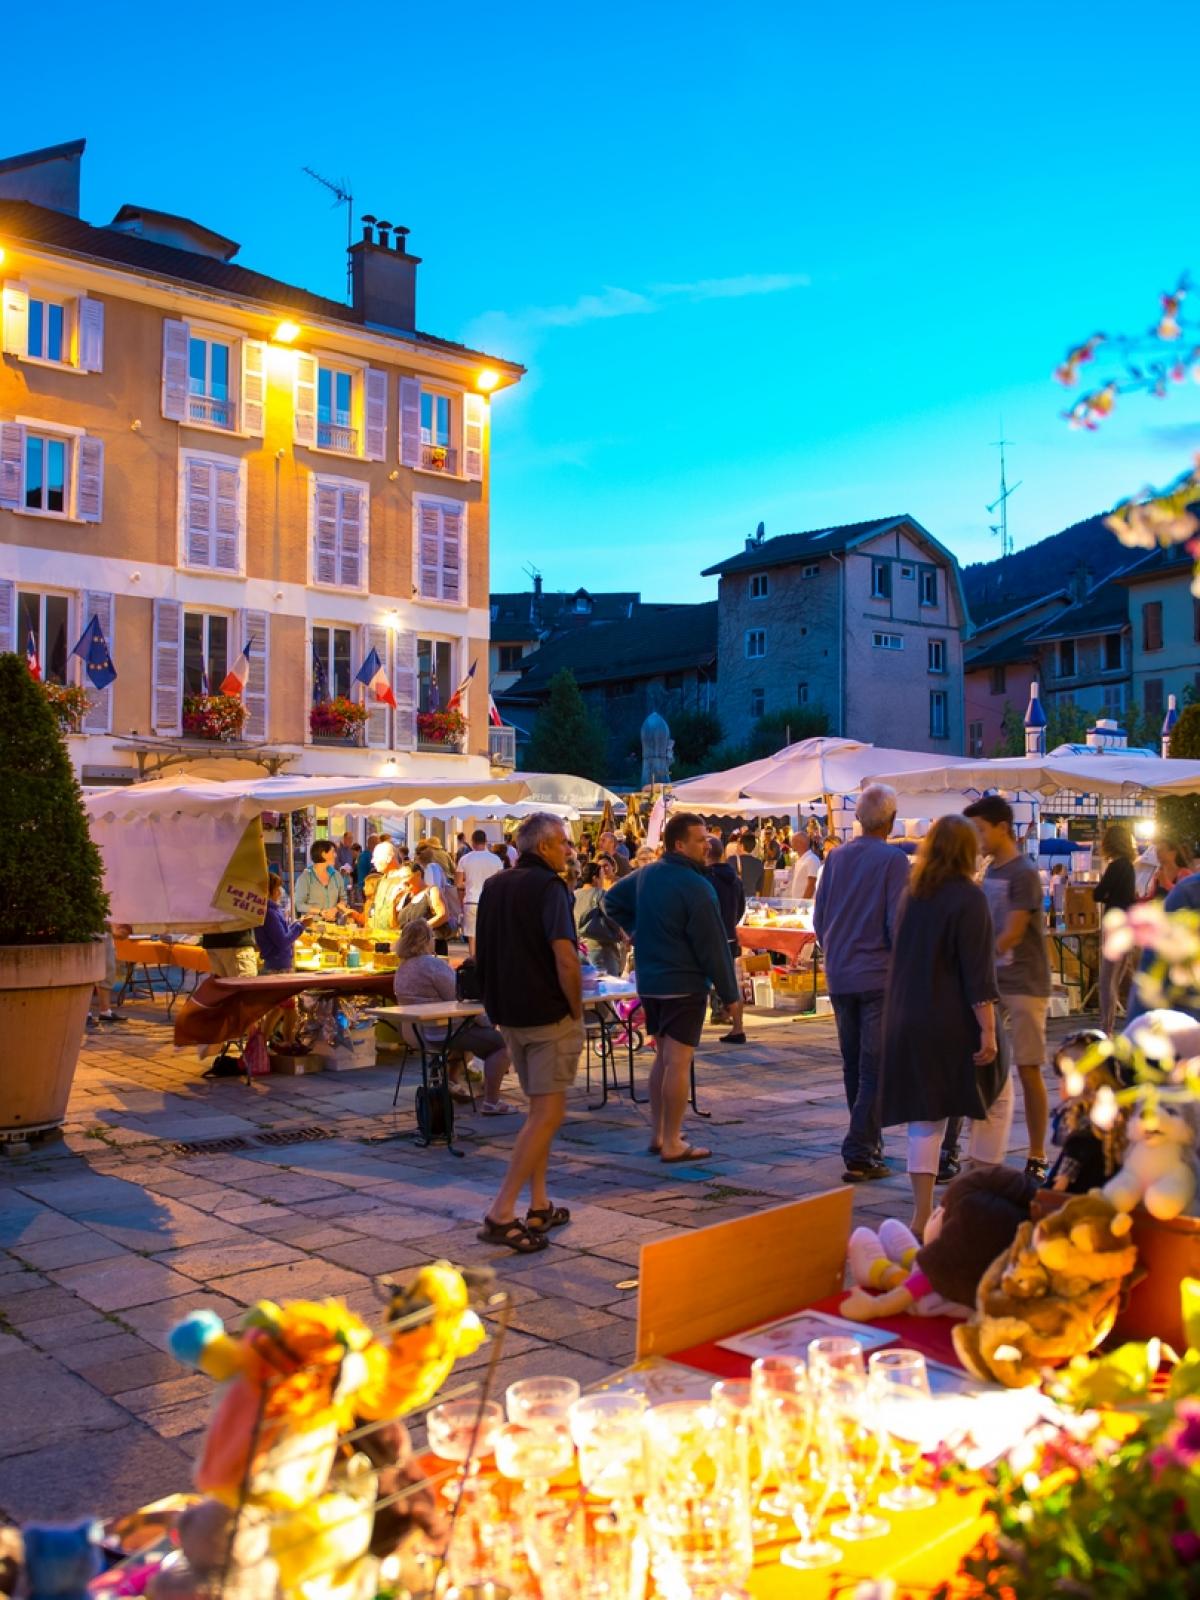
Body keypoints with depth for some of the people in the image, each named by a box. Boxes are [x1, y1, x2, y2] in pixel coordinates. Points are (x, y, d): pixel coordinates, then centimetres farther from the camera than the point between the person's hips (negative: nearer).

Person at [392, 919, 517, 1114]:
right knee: (500, 1044, -7)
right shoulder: (434, 965, -19)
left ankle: (453, 1079, 30)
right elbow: (456, 1001, -19)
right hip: (444, 1032, -10)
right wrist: (483, 1020, -7)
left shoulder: (402, 970, 9)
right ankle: (491, 1102, -8)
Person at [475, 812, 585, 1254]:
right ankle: (501, 1214, -7)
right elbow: (565, 958, -23)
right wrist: (577, 1010, -11)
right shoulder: (549, 887, -14)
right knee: (548, 1114, -3)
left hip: (507, 1014, 8)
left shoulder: (493, 886, 10)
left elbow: (480, 953, 16)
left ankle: (540, 1207, 21)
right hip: (549, 1015, -8)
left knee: (538, 1108, 19)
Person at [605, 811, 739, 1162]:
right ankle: (672, 1144, 1)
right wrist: (729, 992, -8)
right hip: (684, 984, -8)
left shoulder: (646, 874, 5)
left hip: (649, 980, 8)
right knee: (678, 1062, -3)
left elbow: (612, 899, 21)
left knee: (662, 1057, 17)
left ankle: (659, 1134, 24)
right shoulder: (696, 888, -19)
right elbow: (713, 946, -16)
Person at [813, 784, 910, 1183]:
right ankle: (860, 1154, -5)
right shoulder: (894, 860, -9)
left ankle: (868, 1145, 27)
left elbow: (819, 918, 10)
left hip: (839, 979, 6)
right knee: (875, 1070, -2)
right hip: (879, 978, -6)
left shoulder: (836, 858, 7)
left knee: (853, 1066, 15)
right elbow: (898, 923, -14)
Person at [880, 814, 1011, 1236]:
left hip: (907, 1023, 6)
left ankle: (922, 1216, 8)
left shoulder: (910, 896, 8)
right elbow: (977, 972, -16)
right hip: (954, 1025, -5)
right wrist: (988, 1030, -16)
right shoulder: (968, 897, -11)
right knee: (996, 1097, 15)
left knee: (925, 1115, 10)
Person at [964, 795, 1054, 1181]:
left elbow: (1011, 935, -17)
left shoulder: (1024, 873, -13)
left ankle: (1037, 1158, 7)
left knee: (1028, 1070, -2)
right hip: (993, 983, 7)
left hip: (1024, 986, -7)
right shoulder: (991, 871, 12)